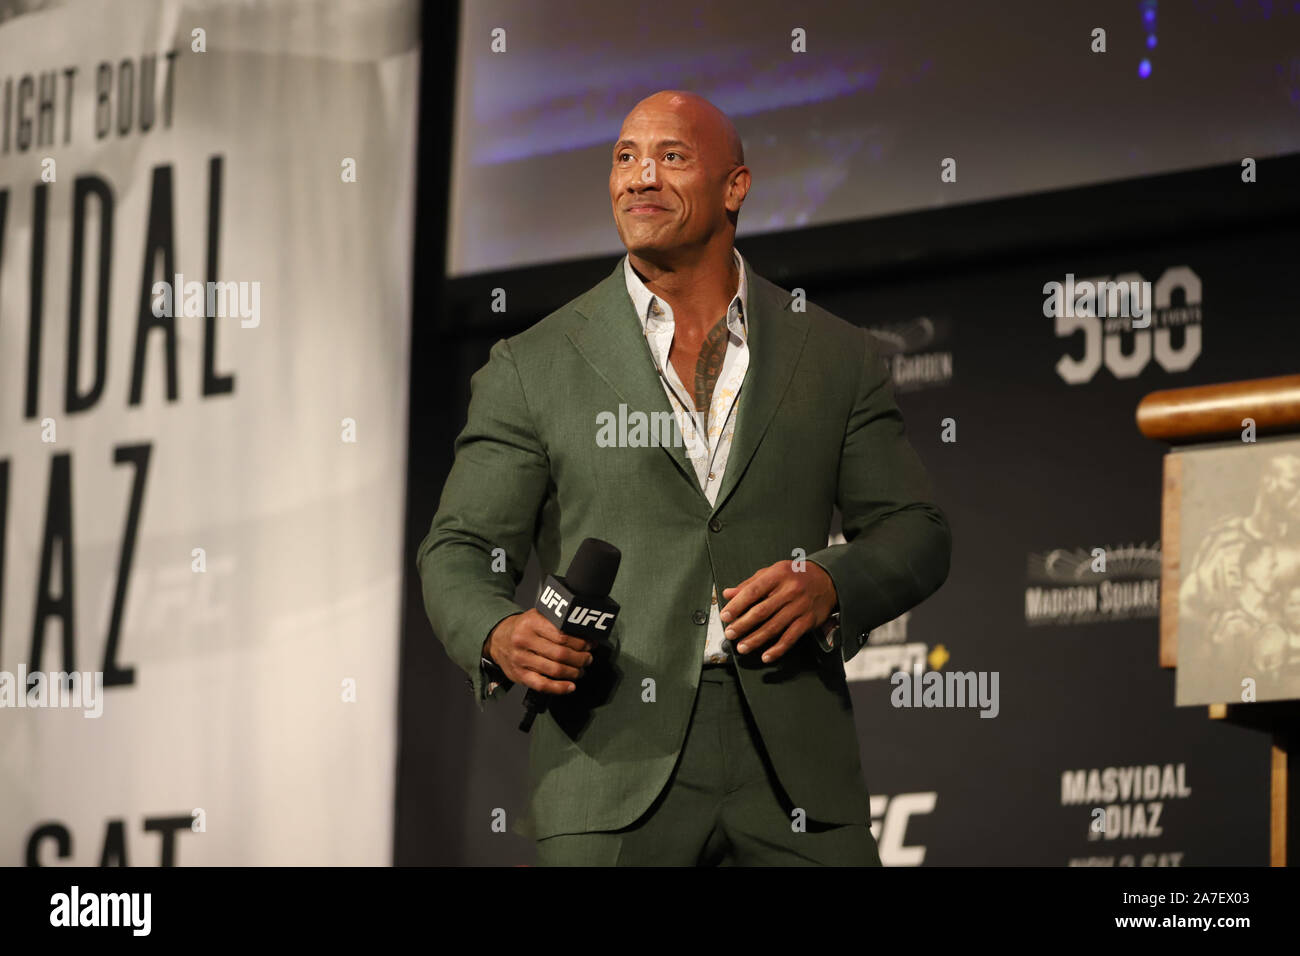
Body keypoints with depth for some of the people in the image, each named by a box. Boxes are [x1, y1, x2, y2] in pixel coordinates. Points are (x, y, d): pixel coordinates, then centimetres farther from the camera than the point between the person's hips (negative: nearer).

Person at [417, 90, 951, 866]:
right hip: (613, 768, -1)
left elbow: (917, 533, 14)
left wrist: (829, 584, -7)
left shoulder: (836, 358, 14)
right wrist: (499, 635, -14)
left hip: (795, 773, 1)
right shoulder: (535, 368, 10)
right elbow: (460, 553, 9)